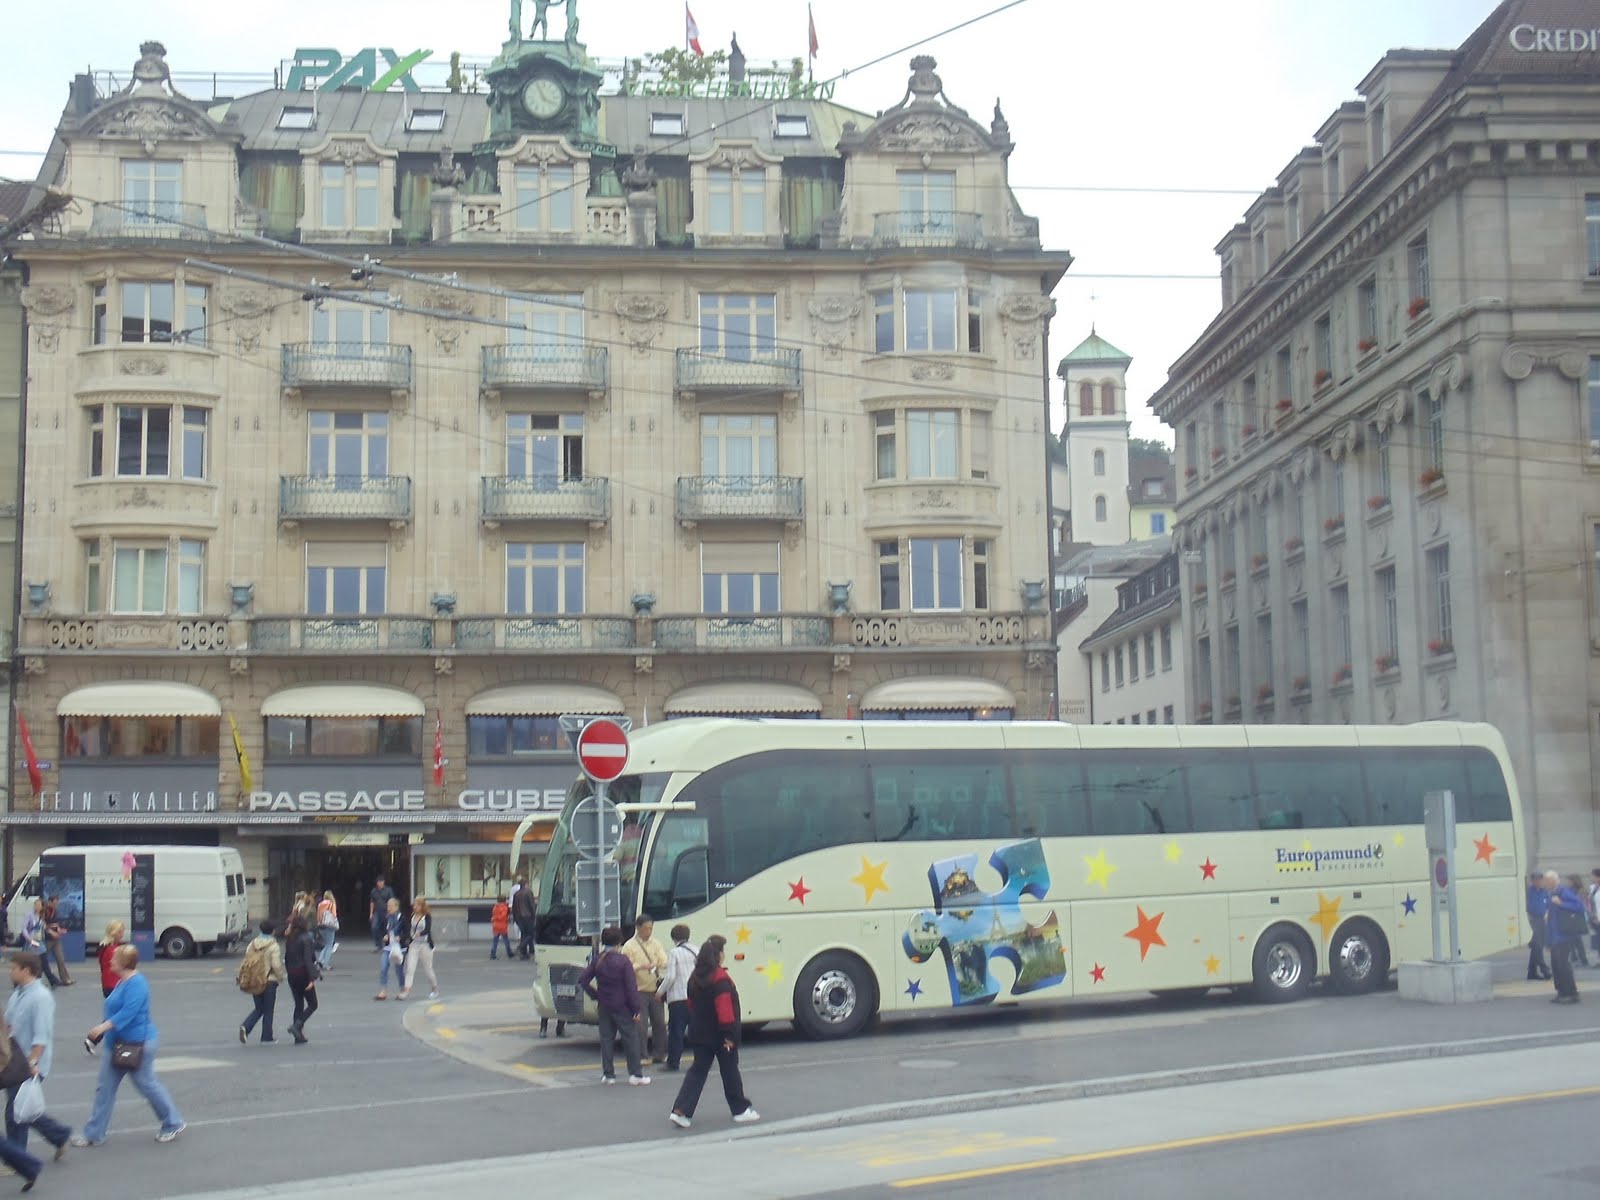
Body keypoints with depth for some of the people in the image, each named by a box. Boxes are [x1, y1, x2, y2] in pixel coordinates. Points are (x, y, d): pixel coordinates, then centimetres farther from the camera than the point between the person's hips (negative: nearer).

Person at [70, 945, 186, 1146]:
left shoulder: (136, 984, -20)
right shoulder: (122, 982, 11)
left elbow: (129, 1012, -30)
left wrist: (104, 1026, -35)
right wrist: (102, 1031, 24)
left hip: (138, 1044, -10)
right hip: (119, 1043, 10)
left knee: (146, 1084, 2)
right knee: (105, 1087, 8)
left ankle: (174, 1124, 18)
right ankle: (94, 1134, 13)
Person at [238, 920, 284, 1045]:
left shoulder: (252, 945, 4)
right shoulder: (273, 946, -12)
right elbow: (276, 965, -17)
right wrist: (281, 977, -1)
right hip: (269, 981, -5)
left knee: (258, 1009, 16)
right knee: (268, 1010, 7)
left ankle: (245, 1027, -8)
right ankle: (266, 1037, 12)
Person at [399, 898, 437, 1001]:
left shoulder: (427, 917, -8)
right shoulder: (412, 917, 9)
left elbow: (427, 929, -23)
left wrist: (420, 933, -41)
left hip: (425, 945, -5)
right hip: (414, 945, 5)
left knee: (427, 969, 5)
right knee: (410, 968, -9)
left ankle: (434, 989, 24)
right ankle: (406, 990, -15)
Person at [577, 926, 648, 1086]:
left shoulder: (598, 961, 0)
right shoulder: (623, 960, -14)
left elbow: (583, 980, 0)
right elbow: (631, 986, -14)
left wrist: (595, 995, 8)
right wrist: (636, 1008, -11)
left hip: (604, 1007, 4)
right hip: (623, 1007, -4)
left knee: (606, 1038, 11)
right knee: (630, 1038, 3)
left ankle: (608, 1074, 12)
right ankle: (636, 1074, 2)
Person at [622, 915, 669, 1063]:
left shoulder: (655, 944, 10)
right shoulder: (629, 946, -4)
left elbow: (664, 961, 1)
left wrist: (659, 965, -22)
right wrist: (641, 966, -26)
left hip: (655, 990, 4)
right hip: (639, 991, -4)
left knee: (659, 1023, 6)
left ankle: (660, 1054, 15)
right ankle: (642, 1055, 3)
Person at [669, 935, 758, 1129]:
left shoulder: (695, 977, 6)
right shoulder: (720, 978, -18)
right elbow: (724, 1008, -22)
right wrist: (729, 1033, -21)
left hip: (699, 1033, 6)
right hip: (720, 1034, -6)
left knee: (698, 1070, 7)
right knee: (730, 1071, 8)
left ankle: (681, 1111, -6)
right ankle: (741, 1110, 20)